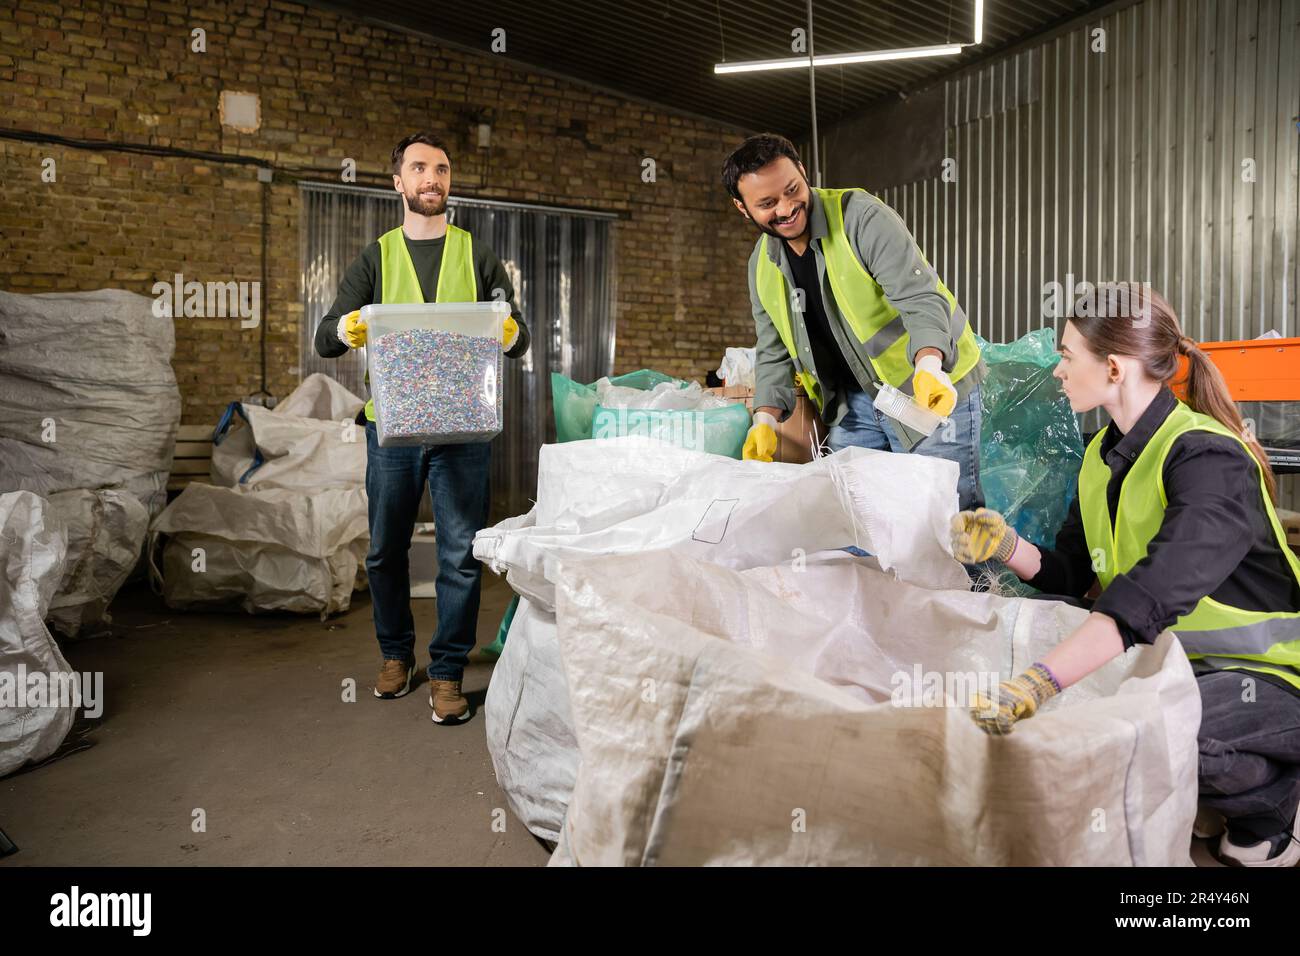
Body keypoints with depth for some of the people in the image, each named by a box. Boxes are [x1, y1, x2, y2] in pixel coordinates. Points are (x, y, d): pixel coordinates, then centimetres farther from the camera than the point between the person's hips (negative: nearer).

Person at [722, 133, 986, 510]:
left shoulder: (862, 216, -17)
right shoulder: (762, 265, 3)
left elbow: (921, 298, -26)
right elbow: (773, 352, 7)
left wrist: (929, 368, -43)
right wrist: (766, 419, -7)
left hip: (934, 387, -5)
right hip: (854, 400, 6)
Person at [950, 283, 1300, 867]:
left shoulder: (1208, 459, -25)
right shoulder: (1104, 453, 2)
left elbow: (1151, 597, -40)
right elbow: (1070, 575, 5)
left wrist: (1038, 683, -50)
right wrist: (1004, 546, -16)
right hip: (1175, 659, 8)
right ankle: (1204, 794, 13)